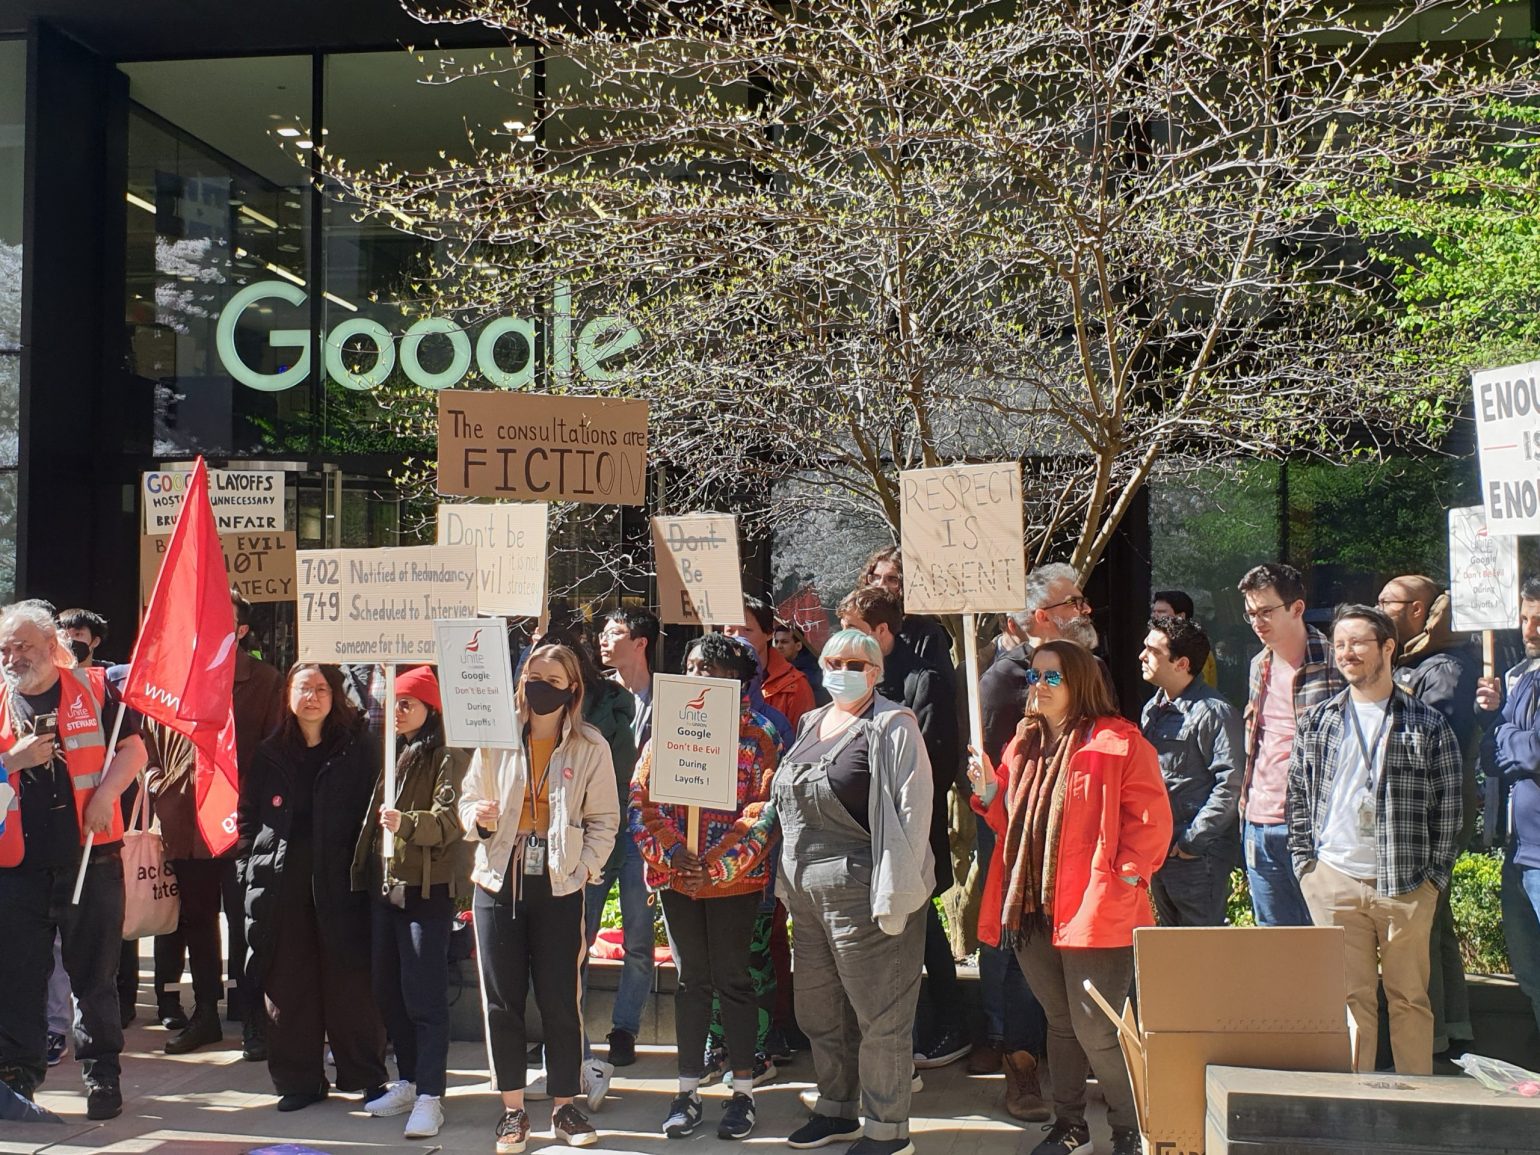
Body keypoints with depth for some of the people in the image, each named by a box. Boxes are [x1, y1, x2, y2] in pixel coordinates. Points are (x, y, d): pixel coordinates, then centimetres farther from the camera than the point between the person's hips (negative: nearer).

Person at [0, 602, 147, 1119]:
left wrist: (105, 794, -13)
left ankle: (103, 1074, 15)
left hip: (91, 853, -2)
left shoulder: (96, 687, 2)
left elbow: (133, 750, 1)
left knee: (95, 971, 5)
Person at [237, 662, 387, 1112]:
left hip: (340, 882, -3)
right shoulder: (269, 753, 12)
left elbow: (372, 810, 0)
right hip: (281, 885, 3)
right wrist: (251, 864, 5)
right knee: (289, 984, 6)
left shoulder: (358, 748, 3)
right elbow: (247, 816, 16)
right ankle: (298, 1079, 17)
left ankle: (366, 1076, 11)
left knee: (350, 981, 0)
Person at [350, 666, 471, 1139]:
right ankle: (408, 1082, 25)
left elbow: (449, 819, -20)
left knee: (424, 995, -7)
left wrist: (406, 823, -37)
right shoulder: (393, 754, 17)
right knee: (388, 990, 13)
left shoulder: (449, 757, -8)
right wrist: (365, 869, 13)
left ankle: (430, 1097, -4)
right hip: (384, 884, 8)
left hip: (426, 887, -8)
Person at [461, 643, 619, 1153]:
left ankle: (564, 1103, 18)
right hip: (499, 880, 1)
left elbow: (604, 820, 3)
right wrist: (478, 817, -13)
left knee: (561, 999, 3)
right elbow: (469, 797, 8)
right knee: (502, 999, 5)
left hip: (559, 886, -1)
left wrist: (585, 867, -8)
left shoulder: (591, 747, -1)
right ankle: (512, 1108, 16)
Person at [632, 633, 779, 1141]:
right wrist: (670, 852, -12)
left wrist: (719, 864, -17)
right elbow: (642, 796, 2)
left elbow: (765, 809, -10)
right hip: (677, 877, 4)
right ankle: (688, 1093, 18)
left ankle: (743, 1092, 14)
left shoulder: (756, 734, -5)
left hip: (734, 879, -4)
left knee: (731, 980, 3)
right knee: (691, 981, 10)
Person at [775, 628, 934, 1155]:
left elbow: (912, 809, -16)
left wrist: (895, 895, -20)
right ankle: (836, 1109, 35)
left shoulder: (892, 727, -9)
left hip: (862, 895, -8)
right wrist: (788, 880, 16)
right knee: (819, 1011, 18)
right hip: (808, 894, 8)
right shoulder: (811, 724, 14)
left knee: (880, 1017, 1)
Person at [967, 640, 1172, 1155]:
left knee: (1095, 1030, -5)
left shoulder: (1118, 742, -8)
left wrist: (1125, 877, -17)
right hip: (1031, 910, 7)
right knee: (1060, 1023, 17)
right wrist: (990, 791, 2)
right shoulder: (1023, 745, 14)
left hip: (1095, 913, -6)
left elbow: (1150, 819, -11)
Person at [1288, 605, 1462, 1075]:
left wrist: (1436, 875, -2)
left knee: (1409, 998, 5)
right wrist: (1305, 865, 4)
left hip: (1405, 885, -1)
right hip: (1334, 882, 2)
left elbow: (1449, 808, 3)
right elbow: (1297, 798, 12)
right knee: (1351, 996, 5)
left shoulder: (1429, 725, 2)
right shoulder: (1317, 722, 9)